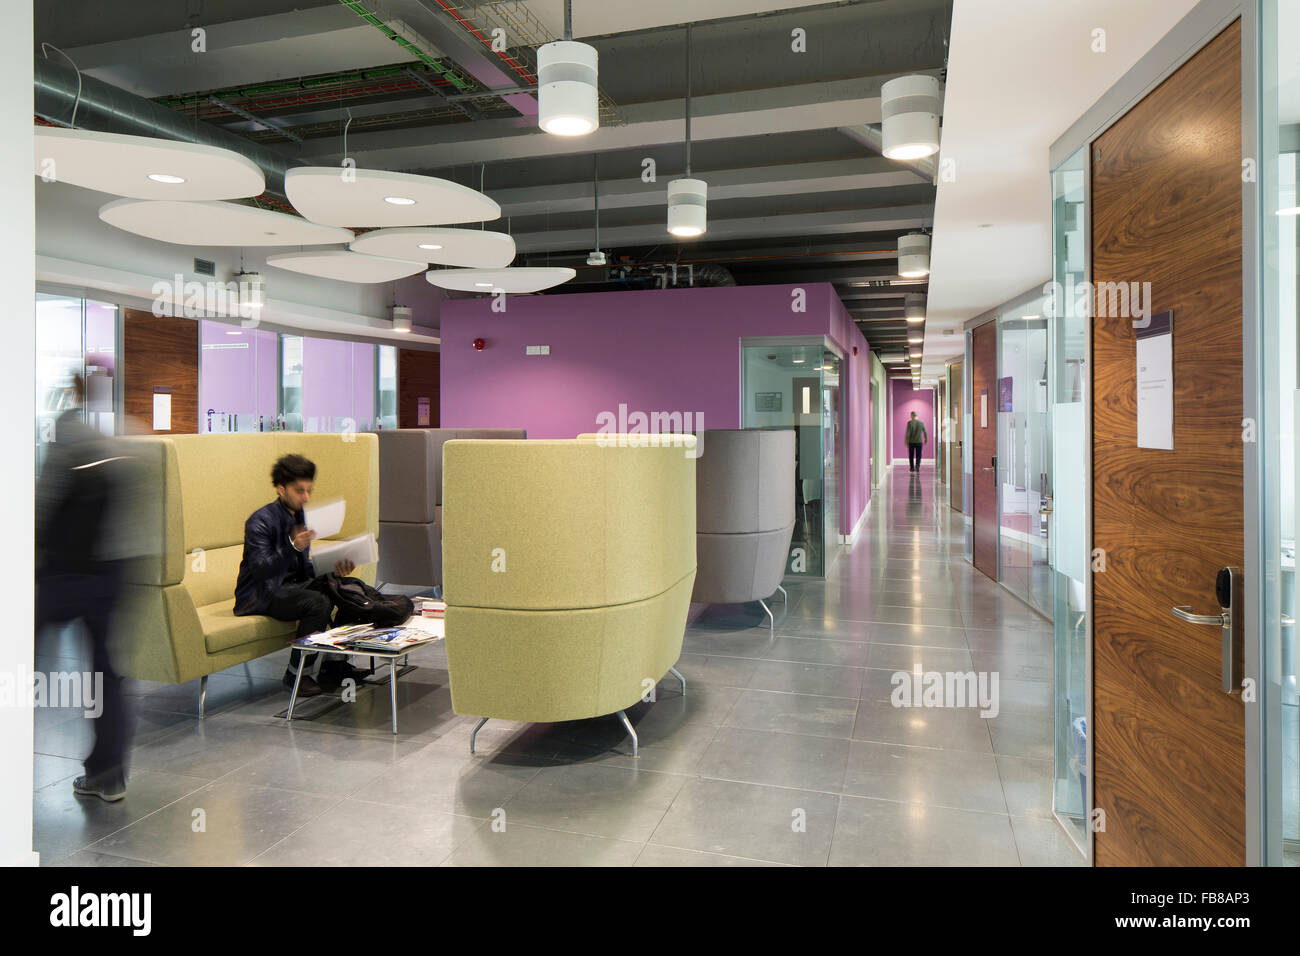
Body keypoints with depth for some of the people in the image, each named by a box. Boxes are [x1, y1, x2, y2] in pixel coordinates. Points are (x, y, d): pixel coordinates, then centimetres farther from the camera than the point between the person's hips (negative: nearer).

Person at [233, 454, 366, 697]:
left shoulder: (300, 518, 10)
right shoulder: (260, 521, -14)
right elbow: (260, 570, -26)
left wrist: (333, 570, -6)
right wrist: (292, 547, -39)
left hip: (291, 586, 8)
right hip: (259, 595, -8)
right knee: (318, 602, -30)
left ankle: (334, 665, -3)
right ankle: (294, 674, -14)